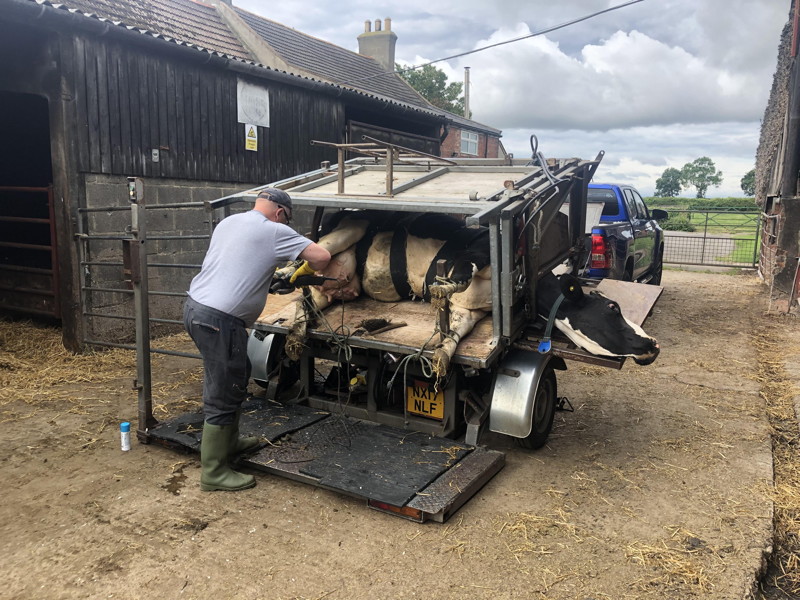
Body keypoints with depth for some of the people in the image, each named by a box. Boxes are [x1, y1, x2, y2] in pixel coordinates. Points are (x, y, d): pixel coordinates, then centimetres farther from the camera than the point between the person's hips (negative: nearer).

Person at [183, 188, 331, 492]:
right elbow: (322, 256, -10)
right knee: (223, 396, 0)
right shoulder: (274, 231, -7)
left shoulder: (228, 222, 16)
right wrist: (304, 270, 10)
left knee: (234, 378, 23)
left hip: (195, 307, 9)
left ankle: (228, 441, 37)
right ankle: (213, 472, 10)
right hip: (219, 320, -9)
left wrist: (272, 278, 33)